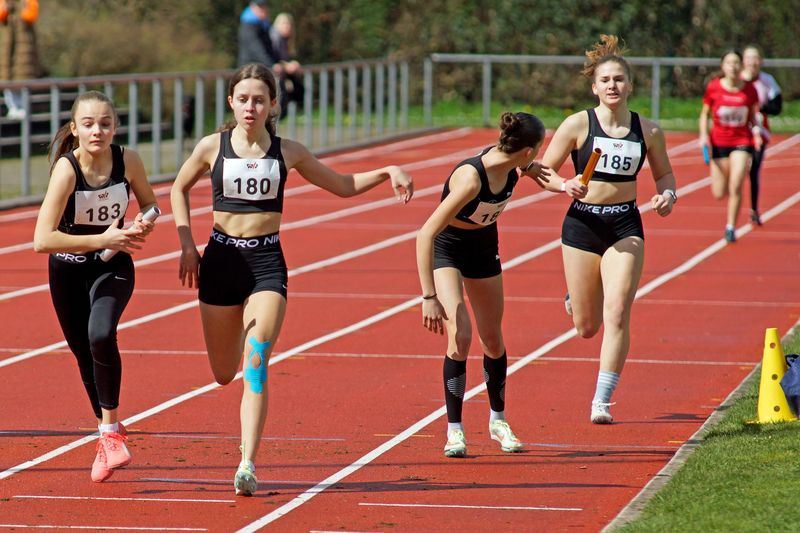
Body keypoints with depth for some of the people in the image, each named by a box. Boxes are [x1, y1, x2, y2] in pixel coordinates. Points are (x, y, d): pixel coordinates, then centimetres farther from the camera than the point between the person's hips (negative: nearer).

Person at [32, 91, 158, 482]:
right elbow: (42, 240, -31)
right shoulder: (66, 169, -25)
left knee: (101, 336, -26)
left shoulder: (128, 161, -16)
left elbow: (149, 202, 5)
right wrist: (101, 240, -34)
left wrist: (144, 223, -18)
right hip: (68, 269, 0)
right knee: (84, 352, 11)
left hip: (113, 266, 0)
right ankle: (108, 434, 33)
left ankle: (111, 429, -10)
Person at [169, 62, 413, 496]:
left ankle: (247, 466, -19)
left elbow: (343, 185, 14)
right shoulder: (212, 147, -1)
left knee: (255, 366, -16)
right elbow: (179, 189, 16)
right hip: (221, 259, 1)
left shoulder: (287, 153, 2)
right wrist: (186, 245, 6)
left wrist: (387, 172, -2)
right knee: (224, 374, 9)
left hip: (267, 261, -1)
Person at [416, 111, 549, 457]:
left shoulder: (509, 166, -17)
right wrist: (429, 298, -38)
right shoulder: (471, 178, -37)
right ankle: (454, 430, -9)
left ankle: (498, 421, 33)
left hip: (484, 247, 6)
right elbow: (425, 235, -37)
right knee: (459, 335, -21)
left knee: (492, 339, 13)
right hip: (447, 249, -6)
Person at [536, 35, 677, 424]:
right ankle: (577, 298, 47)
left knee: (616, 314, -16)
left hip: (625, 226, 0)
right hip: (582, 224, 0)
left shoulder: (648, 131, 0)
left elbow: (663, 174, 14)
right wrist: (565, 185, -22)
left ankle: (602, 402, -9)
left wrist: (667, 195, -8)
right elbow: (543, 171, -1)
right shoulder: (577, 125, -6)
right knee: (587, 328, 8)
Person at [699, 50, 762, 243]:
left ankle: (730, 227, -2)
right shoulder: (713, 87, -6)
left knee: (735, 187, -16)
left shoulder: (749, 89, -5)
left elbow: (754, 115, 9)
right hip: (719, 142, 1)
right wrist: (703, 135, -7)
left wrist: (757, 132, -9)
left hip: (742, 141, -1)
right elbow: (705, 113, 6)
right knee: (719, 194, 4)